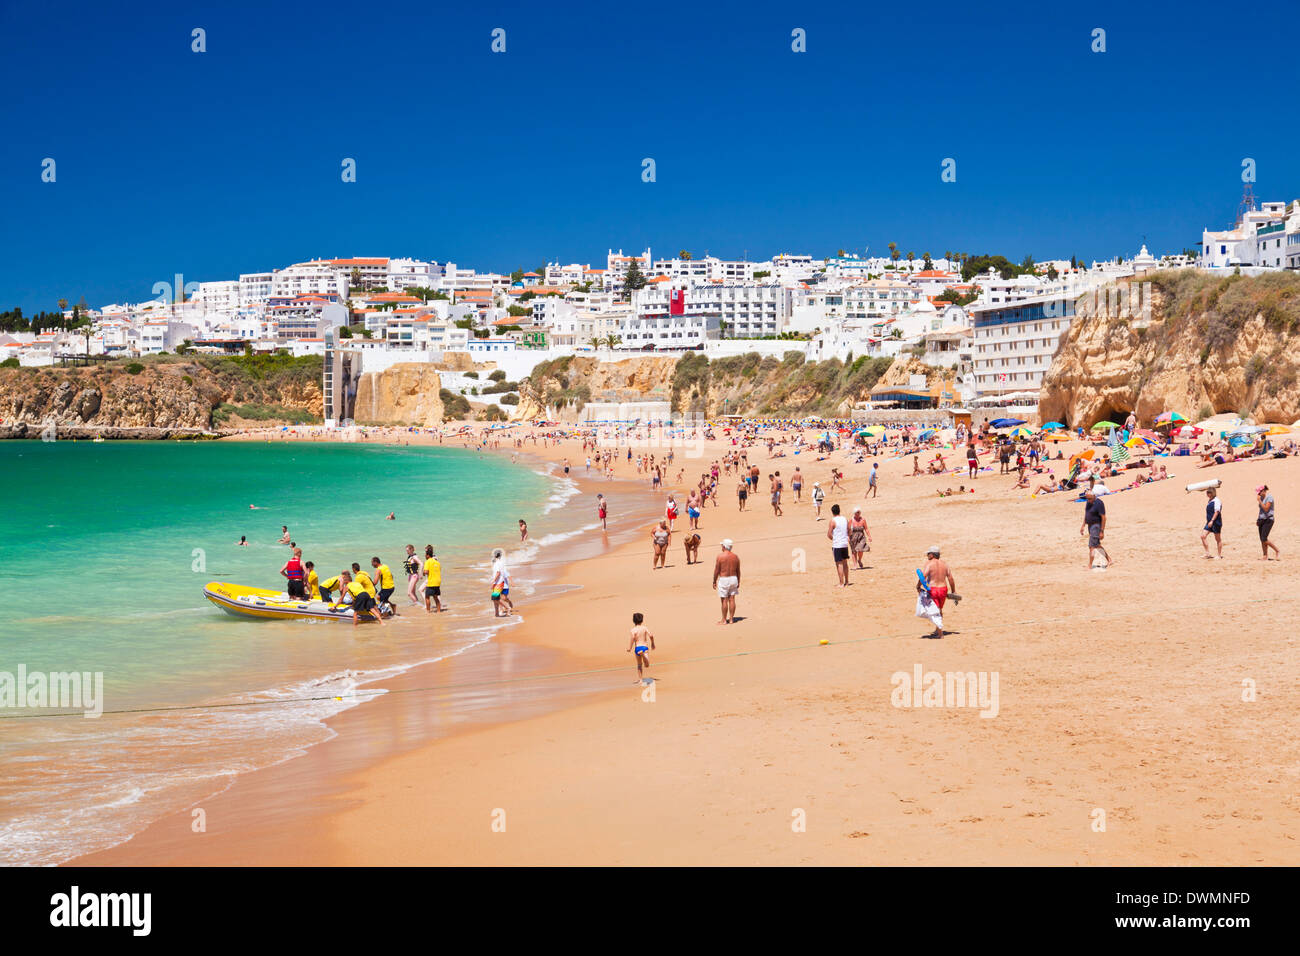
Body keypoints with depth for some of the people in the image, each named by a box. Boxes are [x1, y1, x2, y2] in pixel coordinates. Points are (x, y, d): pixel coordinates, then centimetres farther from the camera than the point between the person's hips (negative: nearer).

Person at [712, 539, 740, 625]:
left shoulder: (720, 556, -12)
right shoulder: (736, 556, 2)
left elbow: (716, 570, -9)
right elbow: (738, 571, 7)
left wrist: (714, 581, 0)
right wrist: (738, 582, 17)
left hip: (723, 579, -5)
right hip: (733, 578, 5)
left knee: (724, 600, 0)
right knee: (732, 599, 8)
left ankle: (724, 620, 5)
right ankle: (731, 619, 12)